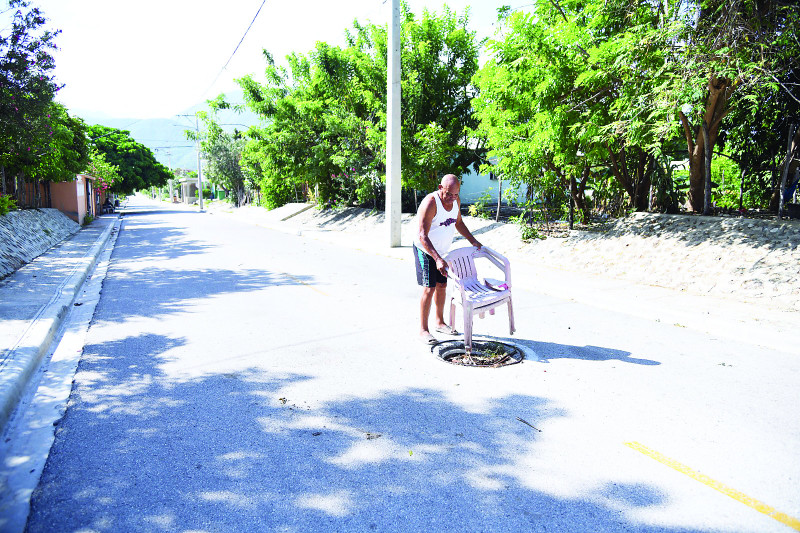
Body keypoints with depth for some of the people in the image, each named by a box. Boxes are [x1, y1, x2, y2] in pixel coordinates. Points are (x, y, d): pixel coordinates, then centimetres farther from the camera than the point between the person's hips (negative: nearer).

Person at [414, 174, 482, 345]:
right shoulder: (430, 203, -28)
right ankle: (423, 330, -3)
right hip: (425, 250, -7)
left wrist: (473, 241, 8)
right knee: (429, 288, -11)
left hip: (442, 250, 7)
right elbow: (422, 236, -33)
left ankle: (440, 323, 27)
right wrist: (438, 259, -41)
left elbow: (458, 223, 16)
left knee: (442, 286, 12)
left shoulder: (455, 201, -4)